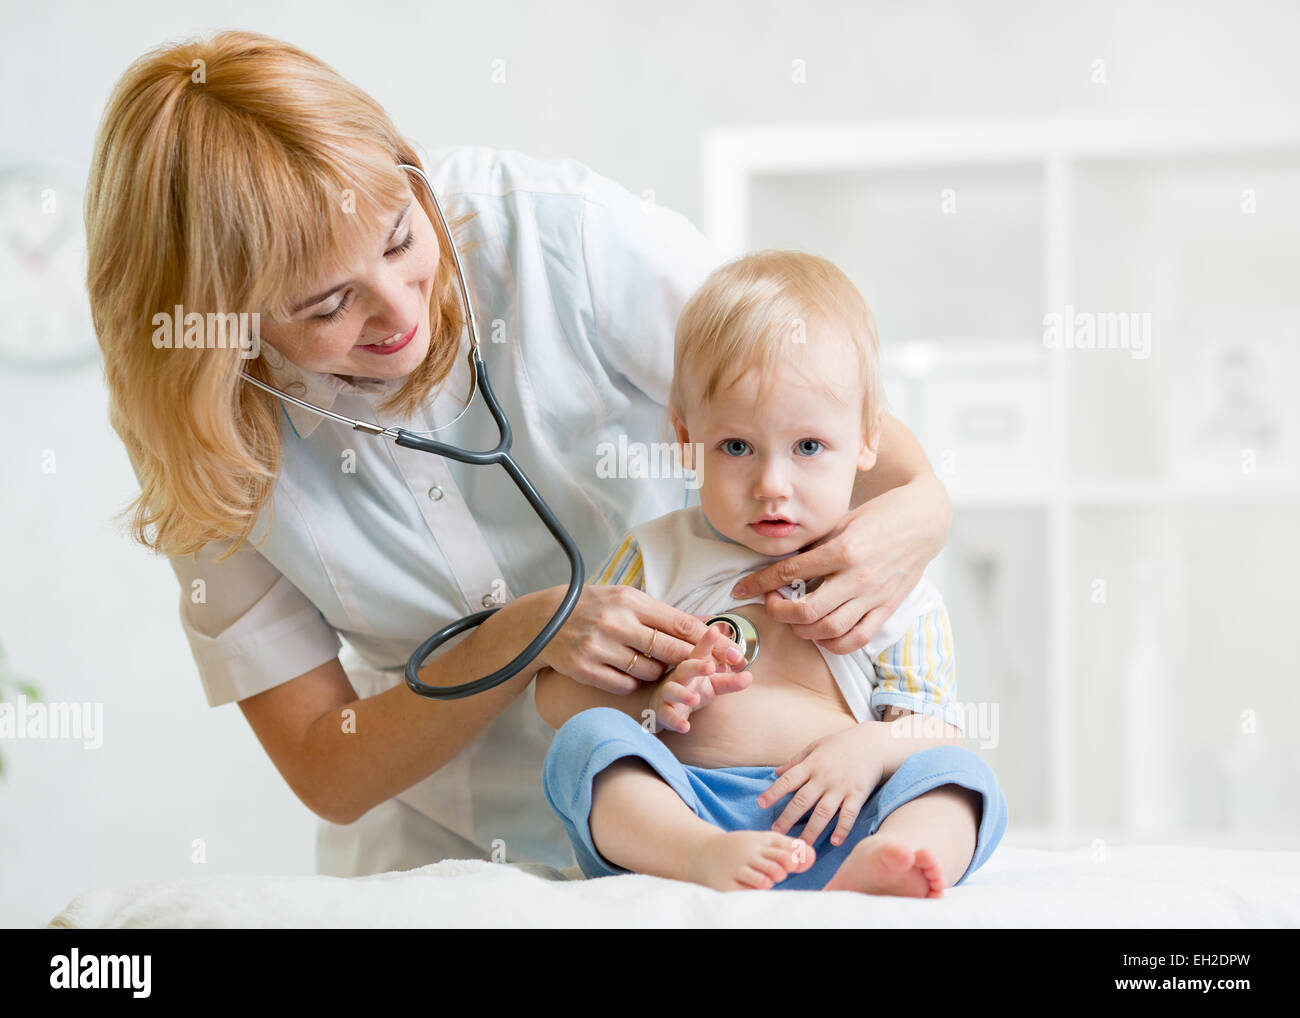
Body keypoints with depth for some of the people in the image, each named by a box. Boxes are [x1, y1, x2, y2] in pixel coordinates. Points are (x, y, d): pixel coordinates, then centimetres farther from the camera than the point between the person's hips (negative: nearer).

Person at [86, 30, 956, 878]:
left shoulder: (556, 233, -18)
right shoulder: (205, 430, -12)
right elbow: (327, 775, -10)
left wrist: (913, 506, -31)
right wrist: (524, 636, -26)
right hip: (440, 856, -1)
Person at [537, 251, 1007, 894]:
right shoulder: (656, 558, 15)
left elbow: (937, 731, 9)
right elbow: (556, 690, 13)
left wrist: (869, 749, -14)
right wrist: (650, 701, -8)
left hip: (825, 834, 0)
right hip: (672, 813, 0)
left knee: (964, 775, -22)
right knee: (586, 738, -25)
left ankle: (868, 872, -54)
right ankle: (702, 857, -51)